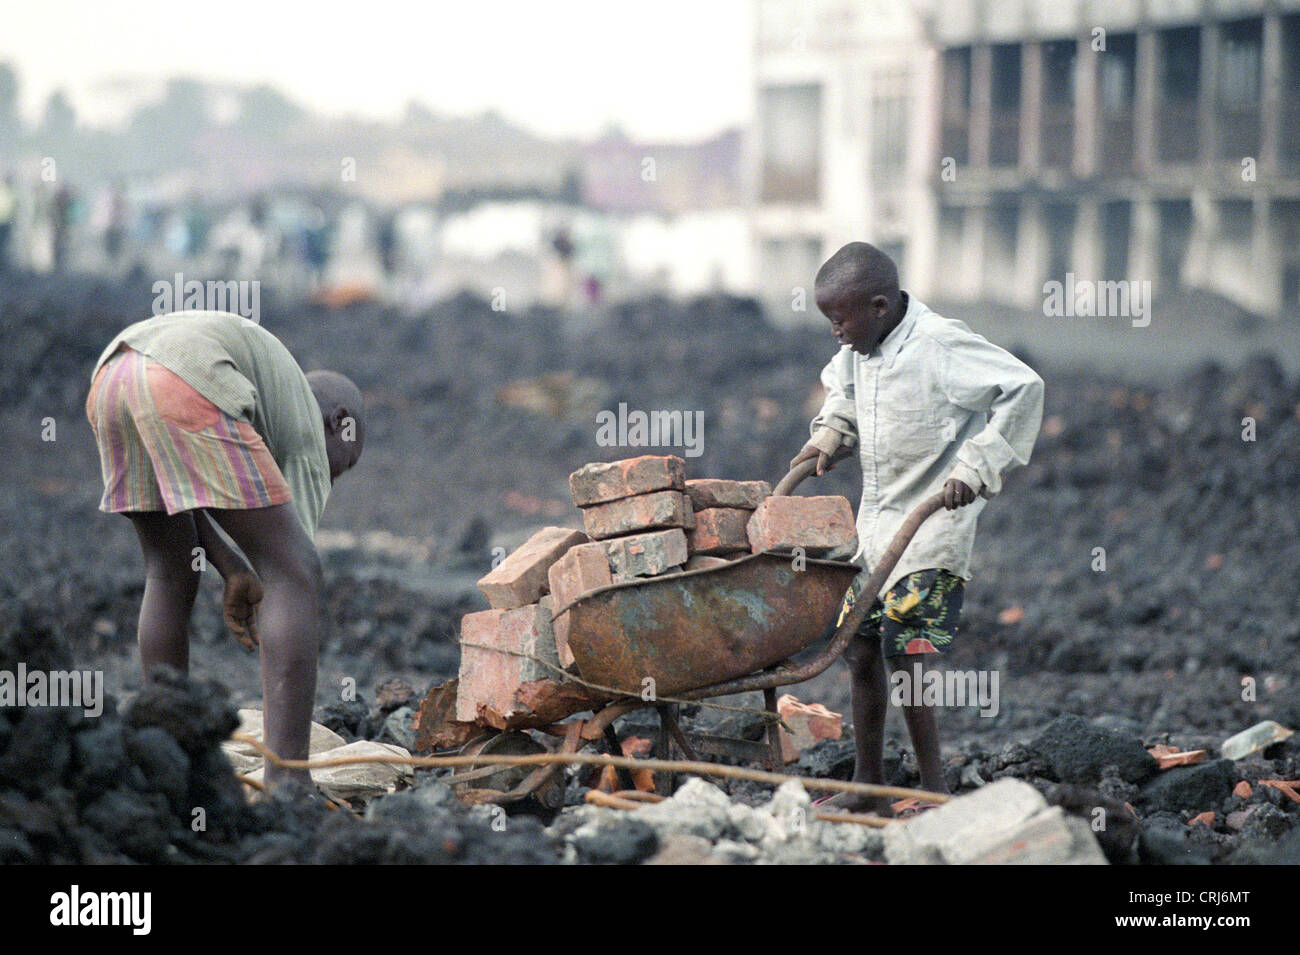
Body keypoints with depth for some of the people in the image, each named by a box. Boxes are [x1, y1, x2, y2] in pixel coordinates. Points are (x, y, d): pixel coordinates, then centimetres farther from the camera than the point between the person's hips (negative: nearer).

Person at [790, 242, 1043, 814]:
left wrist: (975, 467, -22)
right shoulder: (859, 350, 6)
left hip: (931, 531, -8)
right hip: (876, 525, 8)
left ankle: (935, 793, -6)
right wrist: (829, 438, 11)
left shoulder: (940, 345, -19)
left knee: (906, 659, -14)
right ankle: (868, 788, 20)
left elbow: (1023, 389, -20)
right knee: (862, 651, 9)